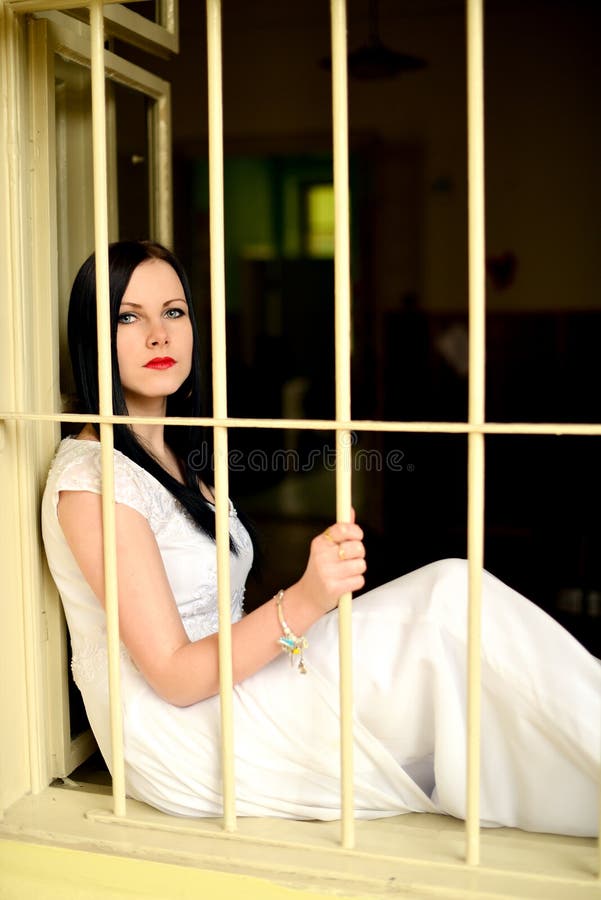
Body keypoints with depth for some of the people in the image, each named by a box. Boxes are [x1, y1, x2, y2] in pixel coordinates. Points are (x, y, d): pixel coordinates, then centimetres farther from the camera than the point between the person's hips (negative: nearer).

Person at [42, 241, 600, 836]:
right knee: (451, 600, -21)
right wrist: (302, 602, -33)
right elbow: (173, 676, -20)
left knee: (450, 591, -12)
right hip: (172, 731, -8)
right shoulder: (90, 478, -16)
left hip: (230, 681, 8)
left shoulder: (178, 454, 12)